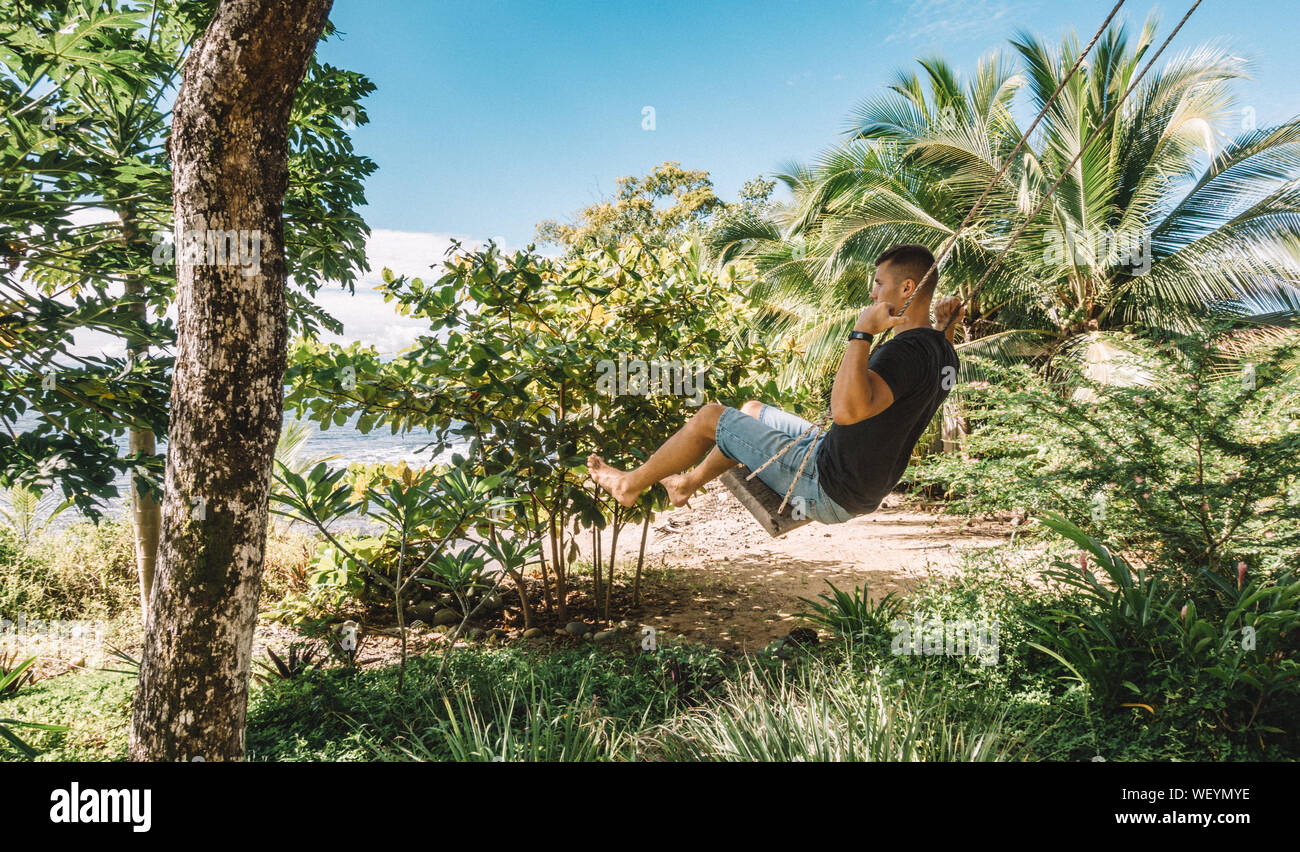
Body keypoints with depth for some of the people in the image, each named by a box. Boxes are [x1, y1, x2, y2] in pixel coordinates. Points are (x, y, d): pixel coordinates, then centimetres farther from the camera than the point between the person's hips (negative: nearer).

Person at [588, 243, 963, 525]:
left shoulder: (908, 352, -29)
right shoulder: (944, 353, 3)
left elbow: (846, 410, -46)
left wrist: (862, 332, -38)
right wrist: (945, 328, 20)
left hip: (830, 492, -10)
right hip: (867, 488, 10)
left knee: (710, 417, -1)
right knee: (752, 410, 27)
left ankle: (632, 483, 21)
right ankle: (687, 483, 44)